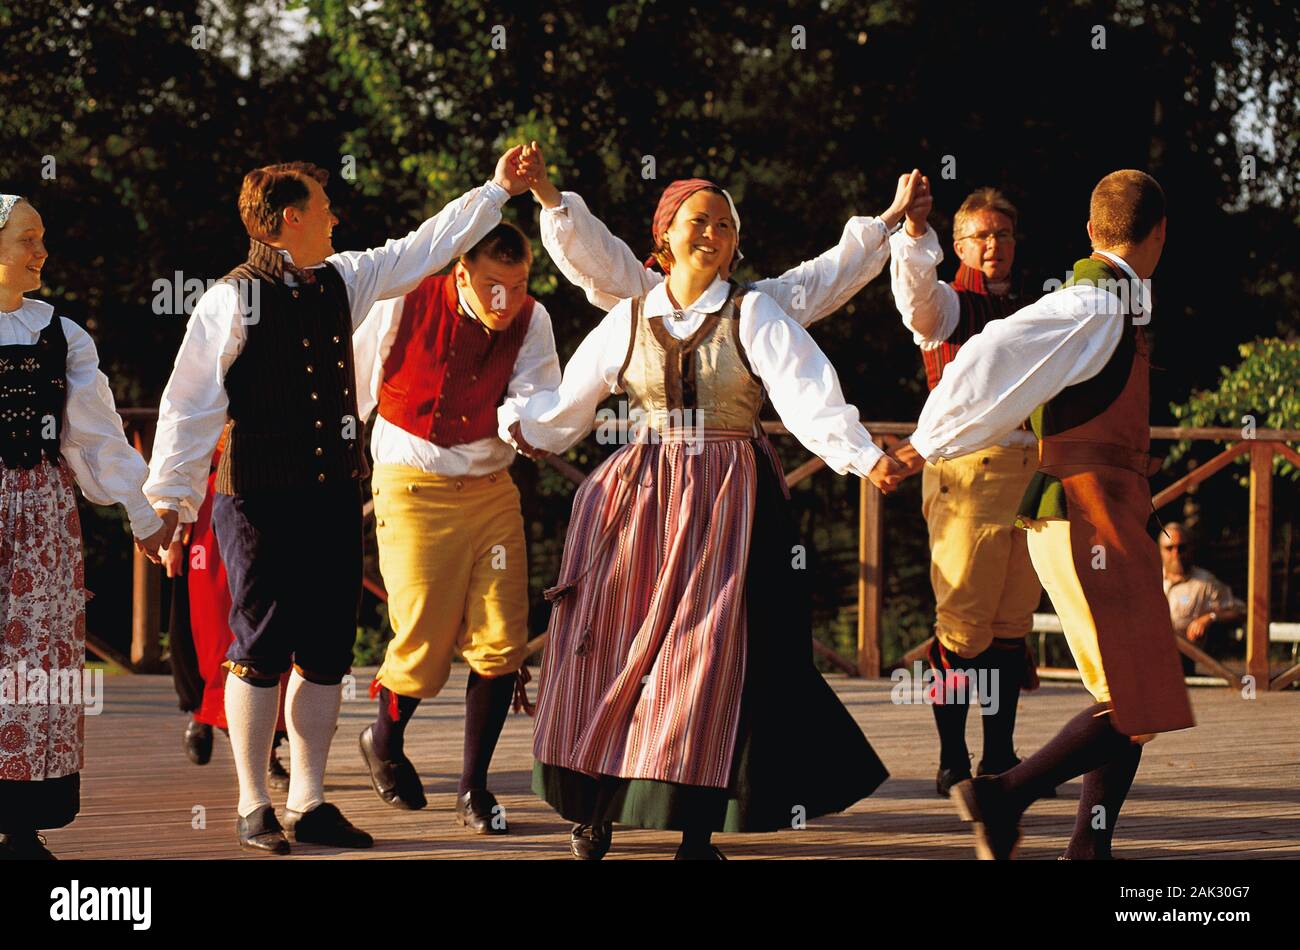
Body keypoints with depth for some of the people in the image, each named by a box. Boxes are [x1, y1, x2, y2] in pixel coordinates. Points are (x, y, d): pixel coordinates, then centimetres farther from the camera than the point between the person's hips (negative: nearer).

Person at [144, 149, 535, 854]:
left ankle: (309, 802, 14)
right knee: (261, 650, -2)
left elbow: (423, 248, 22)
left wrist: (496, 191, 25)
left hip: (334, 496, 6)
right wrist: (172, 499, -9)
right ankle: (254, 807, 6)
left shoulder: (342, 281, 11)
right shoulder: (233, 300, -9)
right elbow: (190, 403, -8)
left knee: (327, 651, 7)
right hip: (261, 500, -6)